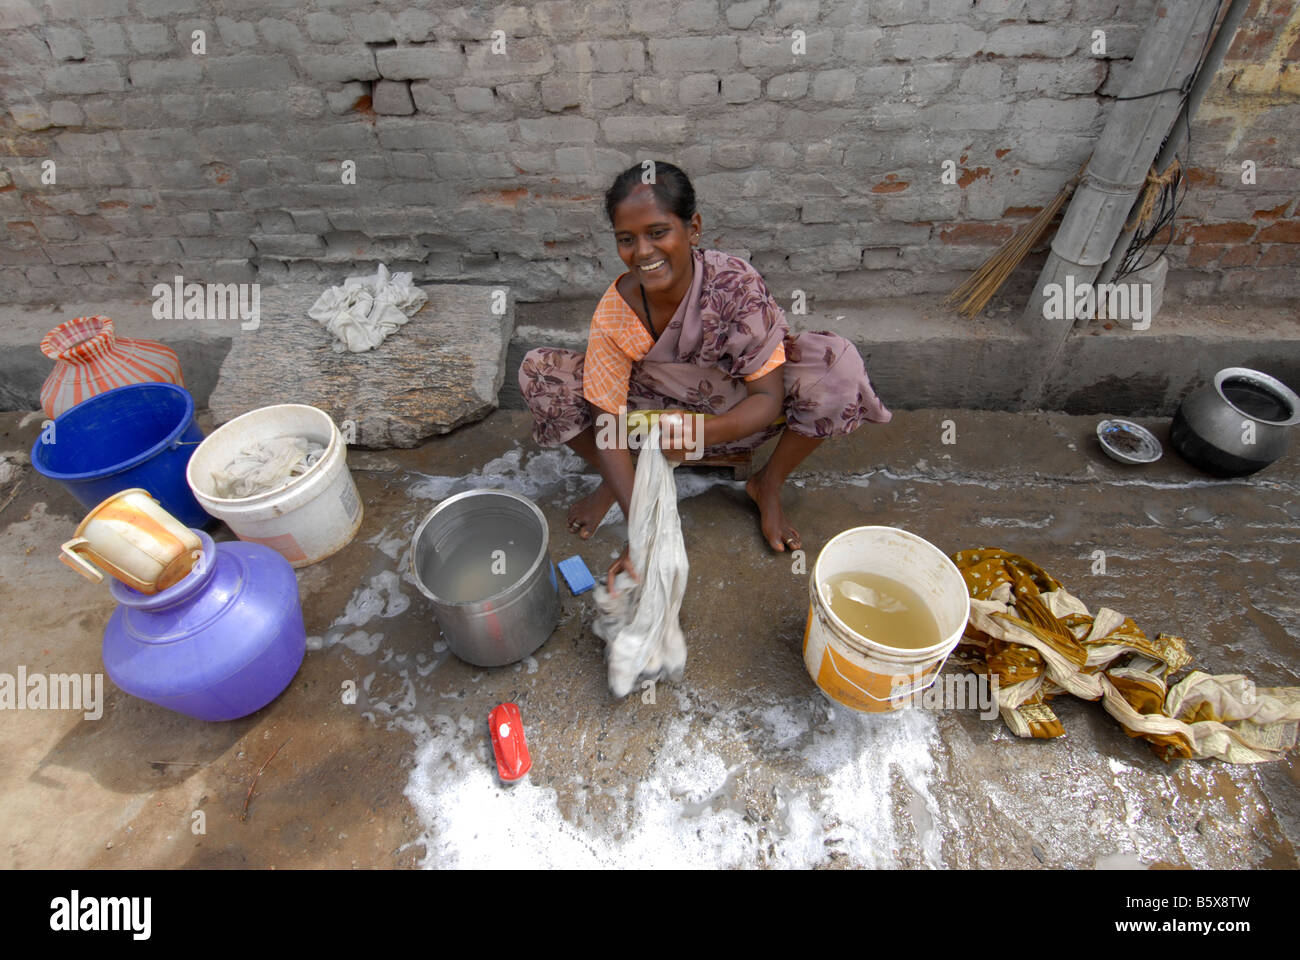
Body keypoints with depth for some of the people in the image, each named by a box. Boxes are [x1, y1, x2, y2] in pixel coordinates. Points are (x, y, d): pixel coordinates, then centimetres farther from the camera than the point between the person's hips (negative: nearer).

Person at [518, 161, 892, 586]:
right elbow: (609, 425, -22)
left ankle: (768, 486, -3)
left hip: (735, 417, 0)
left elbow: (768, 398, -25)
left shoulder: (736, 284, -27)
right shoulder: (613, 315, -23)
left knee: (839, 365, -28)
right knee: (539, 374, -19)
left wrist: (706, 432, -47)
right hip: (661, 413, 1)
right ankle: (612, 483, 5)